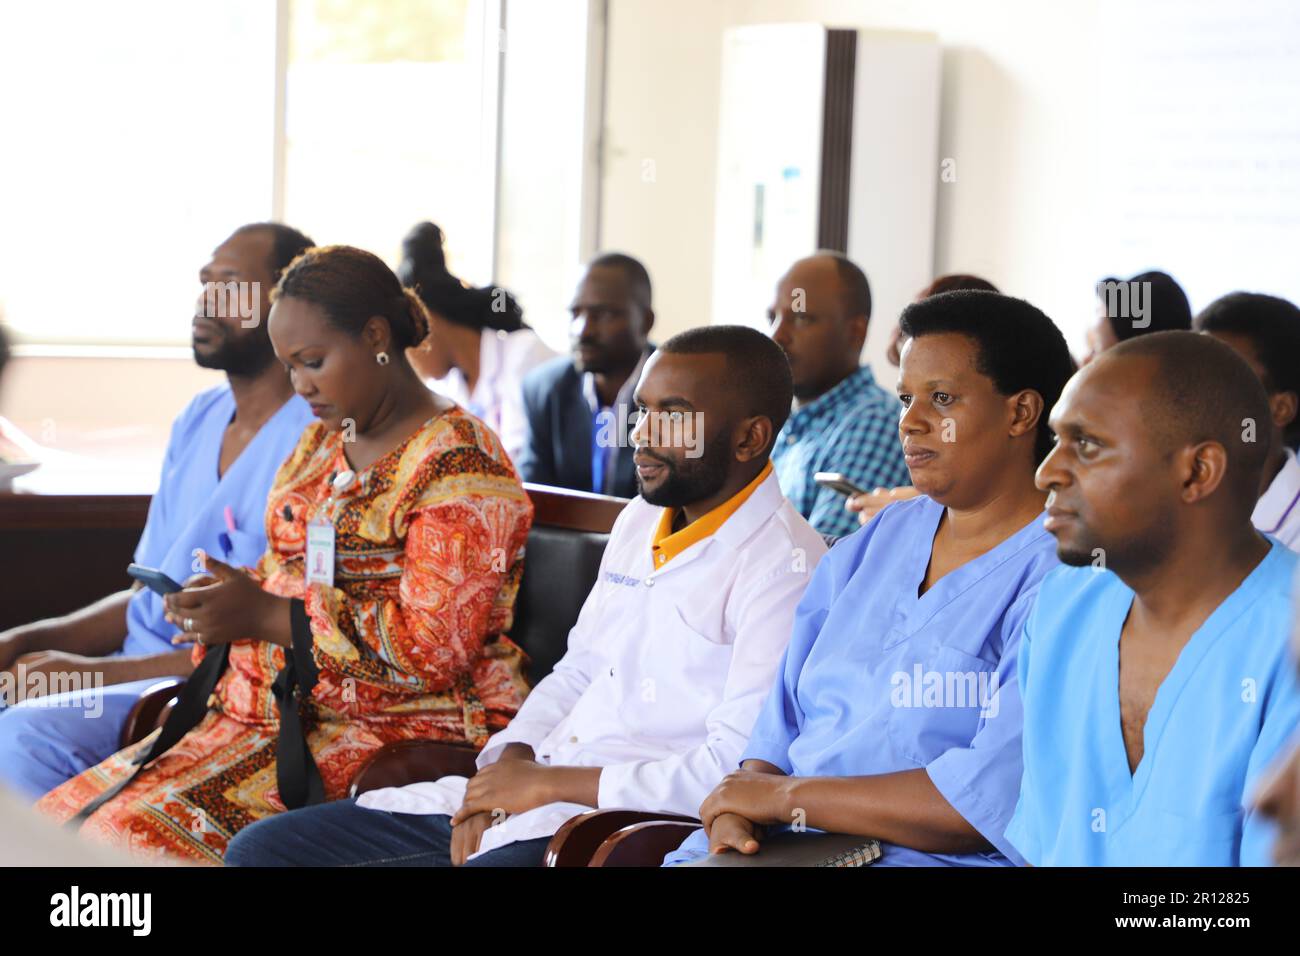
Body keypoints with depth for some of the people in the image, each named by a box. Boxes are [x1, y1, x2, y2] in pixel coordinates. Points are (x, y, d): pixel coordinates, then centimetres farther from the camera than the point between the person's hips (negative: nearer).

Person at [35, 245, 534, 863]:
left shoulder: (458, 464, -9)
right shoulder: (321, 443, 19)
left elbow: (435, 649, -17)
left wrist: (266, 616, -17)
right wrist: (225, 608, 4)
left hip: (392, 731, -9)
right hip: (276, 713, 9)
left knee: (143, 835, -27)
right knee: (57, 819, -9)